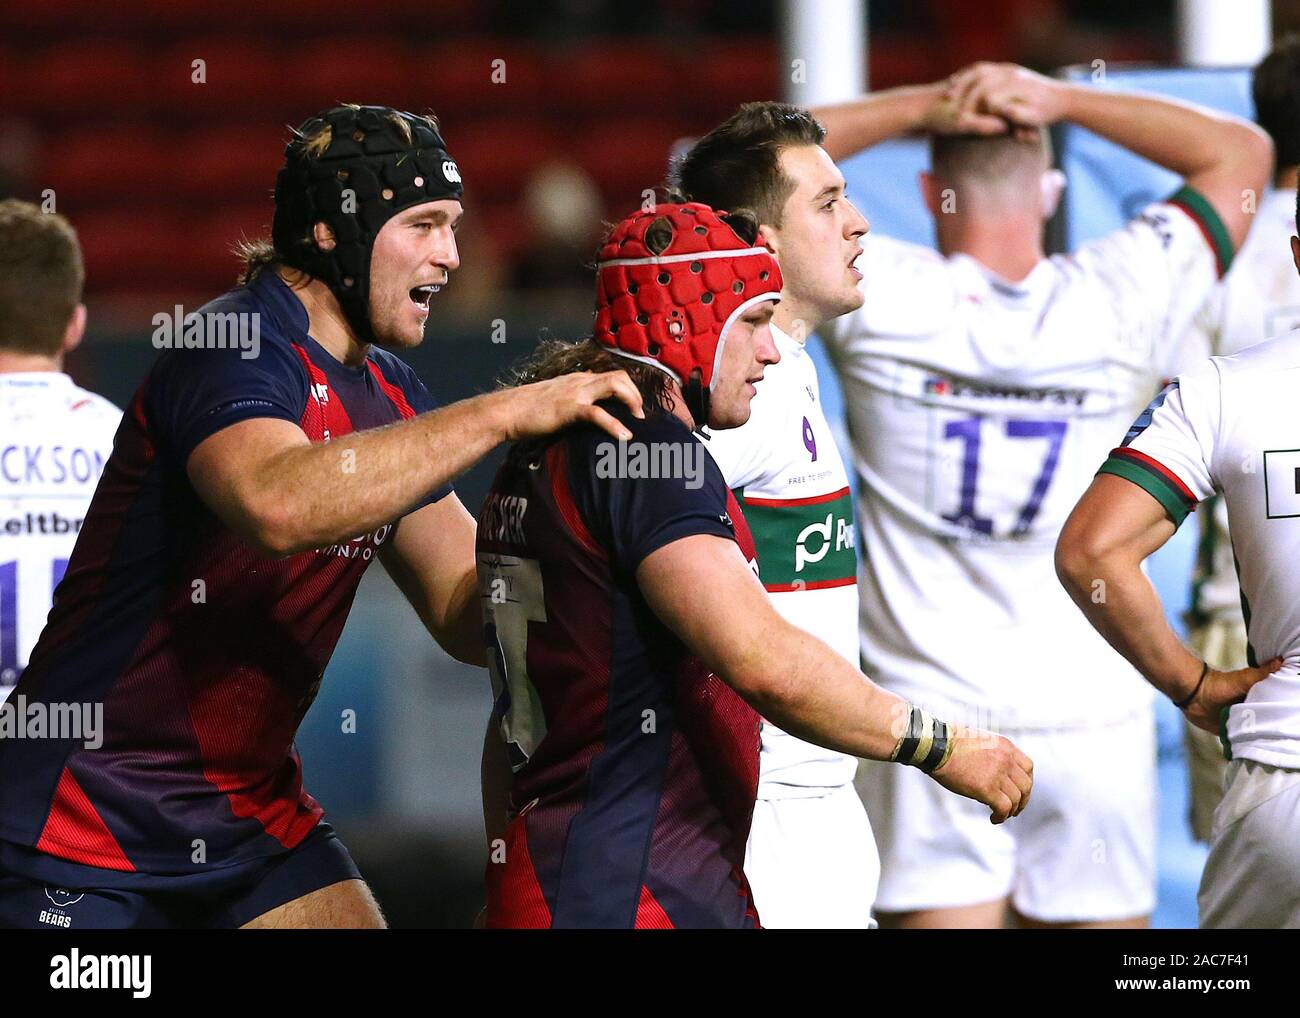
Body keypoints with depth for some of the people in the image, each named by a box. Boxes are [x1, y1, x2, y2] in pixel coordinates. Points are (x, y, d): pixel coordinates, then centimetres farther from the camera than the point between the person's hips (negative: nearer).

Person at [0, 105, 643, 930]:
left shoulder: (388, 396, 8)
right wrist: (504, 414, -35)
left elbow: (468, 614, 8)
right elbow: (280, 505, -38)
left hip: (254, 815, 8)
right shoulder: (232, 349, -17)